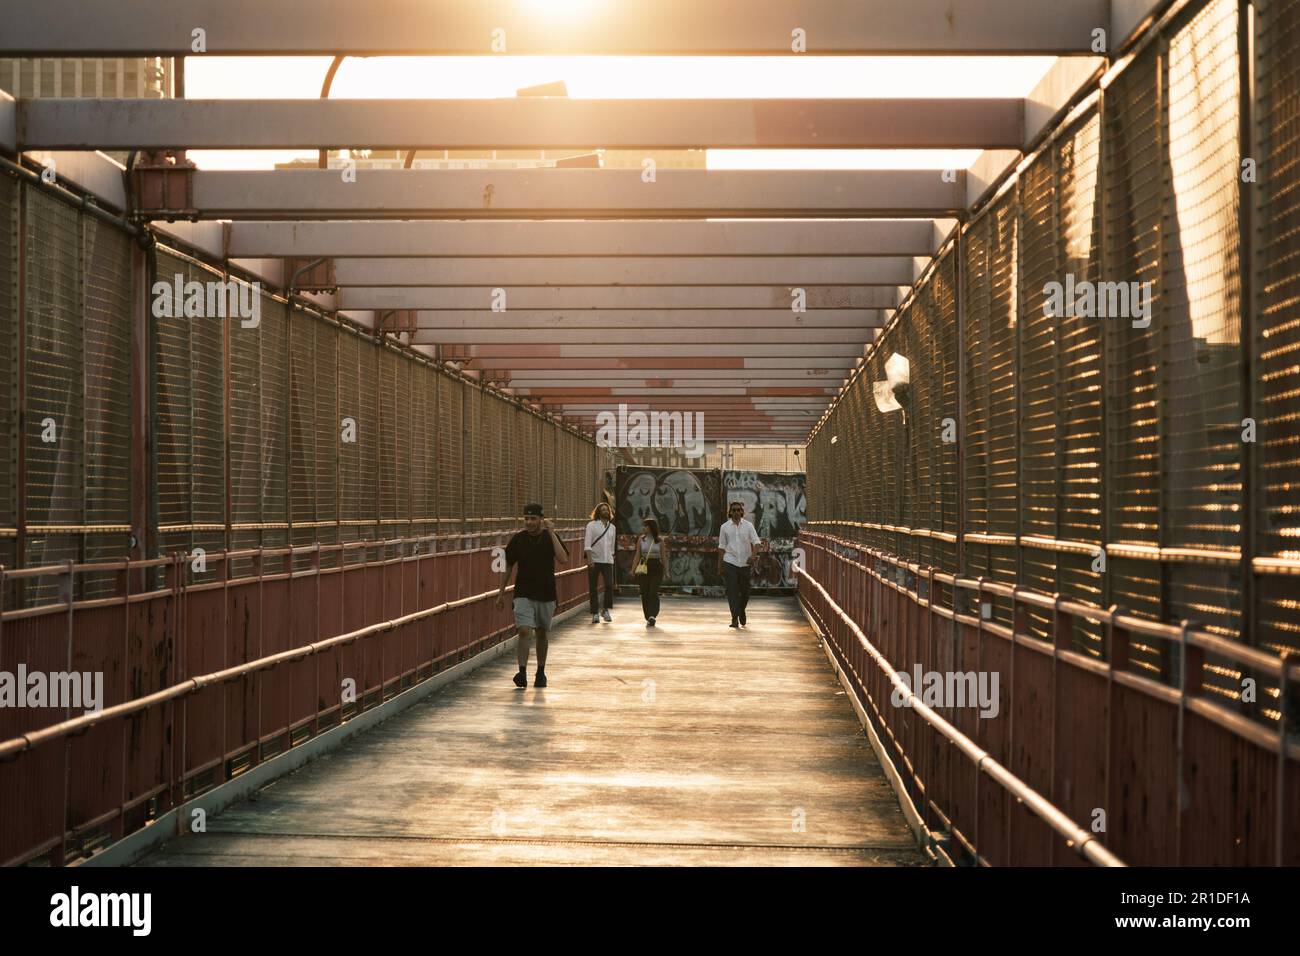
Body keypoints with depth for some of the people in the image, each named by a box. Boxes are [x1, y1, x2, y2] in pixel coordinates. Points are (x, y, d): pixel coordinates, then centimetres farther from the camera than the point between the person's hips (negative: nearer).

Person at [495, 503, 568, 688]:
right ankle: (522, 673, -20)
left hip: (546, 595, 1)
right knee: (525, 631, -16)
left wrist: (551, 533, -22)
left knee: (541, 634, 12)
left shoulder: (550, 537, -3)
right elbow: (508, 566, 7)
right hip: (523, 594, -1)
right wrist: (501, 592, 5)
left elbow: (563, 558, -19)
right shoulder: (518, 539, -1)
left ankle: (541, 673, 26)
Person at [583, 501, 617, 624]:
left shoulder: (612, 527, 14)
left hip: (607, 561, 3)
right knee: (592, 588, 0)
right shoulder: (592, 525, -1)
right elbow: (587, 544, -9)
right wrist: (589, 558, -18)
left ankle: (606, 610, 4)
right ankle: (594, 614, 7)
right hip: (594, 561, -3)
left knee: (609, 585, -12)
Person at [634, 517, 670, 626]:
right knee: (644, 593, 4)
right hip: (644, 567, 3)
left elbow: (664, 556, 5)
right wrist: (633, 569, 1)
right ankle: (649, 618, 13)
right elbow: (637, 555, 7)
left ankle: (652, 616, -21)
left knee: (653, 592, -14)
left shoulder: (660, 540, 1)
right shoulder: (641, 539, 6)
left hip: (656, 568, -3)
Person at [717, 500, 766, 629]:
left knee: (745, 591, 9)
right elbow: (722, 546, 8)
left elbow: (756, 541, -6)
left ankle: (741, 610, 36)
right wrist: (719, 565, 7)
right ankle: (735, 618, -7)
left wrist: (753, 555, -24)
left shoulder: (748, 526, 2)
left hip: (745, 563, 1)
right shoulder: (725, 527, 3)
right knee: (732, 591, -8)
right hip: (730, 562, -1)